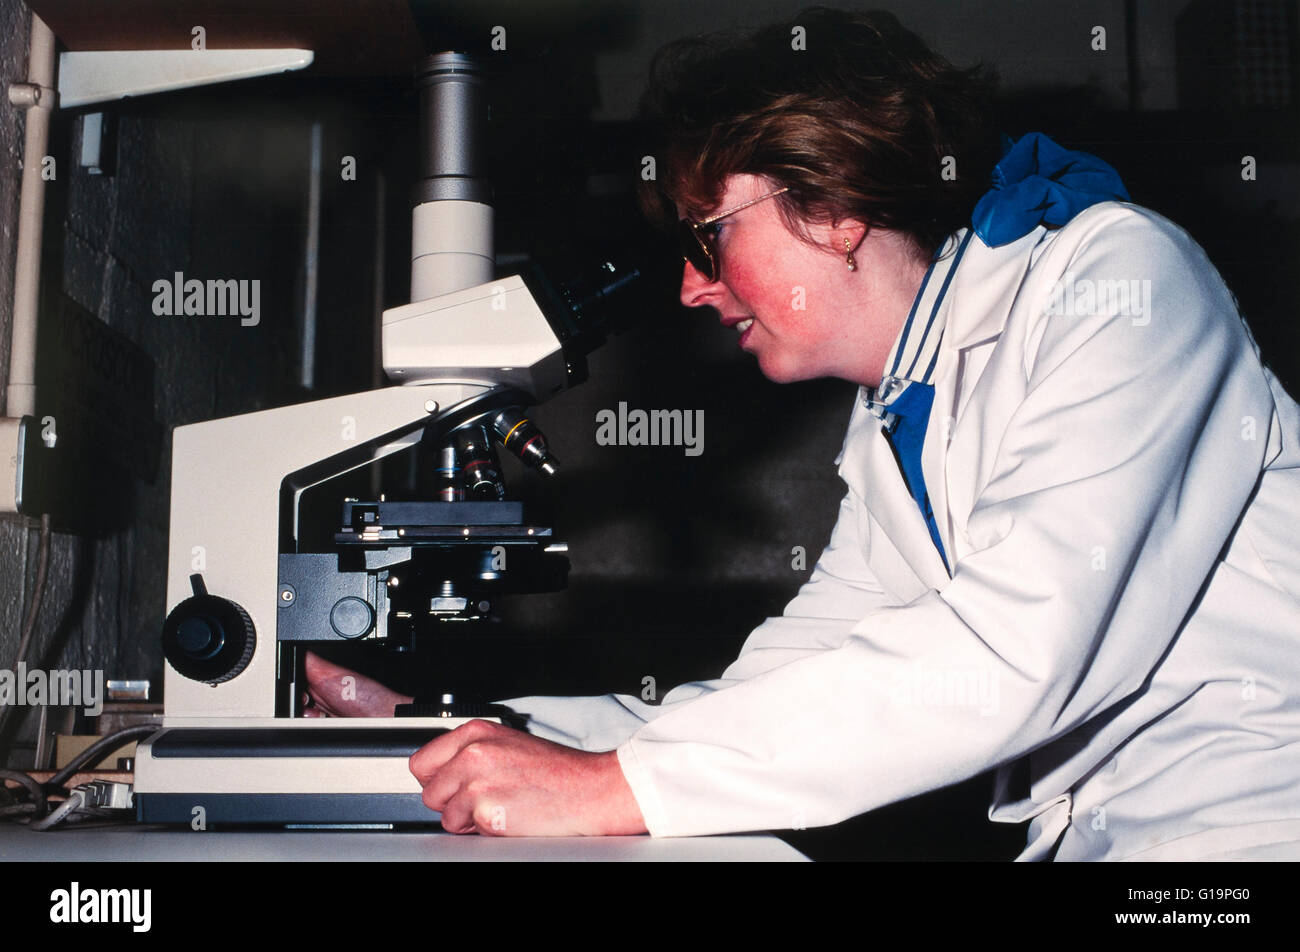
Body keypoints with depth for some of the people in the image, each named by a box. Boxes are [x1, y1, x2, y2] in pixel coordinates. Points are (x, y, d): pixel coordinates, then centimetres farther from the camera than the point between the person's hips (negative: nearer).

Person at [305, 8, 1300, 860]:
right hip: (1091, 837, 6)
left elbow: (1009, 657, -23)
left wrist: (614, 783, -23)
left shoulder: (1116, 271, -11)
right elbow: (770, 699, 11)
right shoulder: (887, 438, 12)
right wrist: (434, 736, 7)